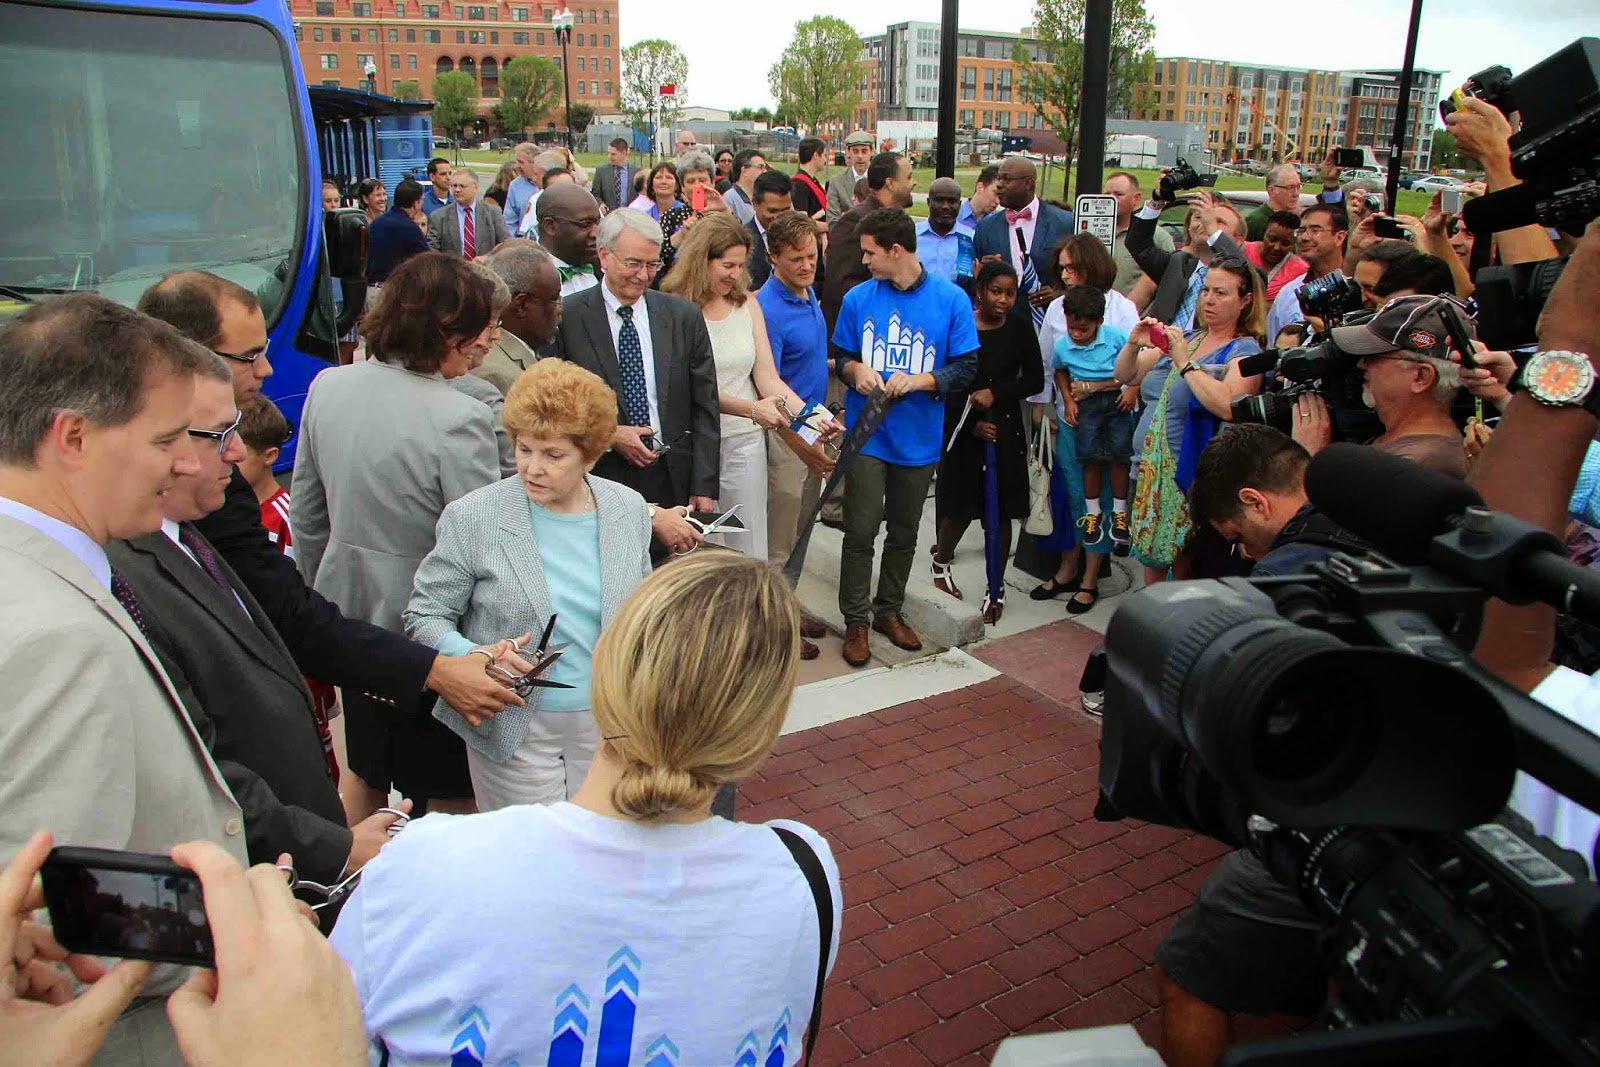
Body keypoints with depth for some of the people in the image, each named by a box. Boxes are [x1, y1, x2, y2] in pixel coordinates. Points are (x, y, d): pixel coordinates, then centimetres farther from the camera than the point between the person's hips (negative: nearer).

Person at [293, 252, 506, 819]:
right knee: (449, 793, 12)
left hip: (349, 608, 7)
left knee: (365, 770, 27)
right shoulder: (459, 418, -24)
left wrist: (318, 591, 22)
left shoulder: (327, 386, -2)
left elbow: (307, 513, 8)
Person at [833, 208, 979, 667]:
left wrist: (918, 380, -19)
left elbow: (966, 368, -4)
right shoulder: (858, 298, 0)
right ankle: (856, 620, 12)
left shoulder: (951, 300, -5)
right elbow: (840, 356, 11)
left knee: (903, 533, 15)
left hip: (918, 438, 1)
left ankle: (889, 610, 32)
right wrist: (856, 370, -12)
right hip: (867, 435, 0)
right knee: (860, 532, -2)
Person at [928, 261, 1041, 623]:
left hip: (1005, 428, 2)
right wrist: (972, 424, -12)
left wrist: (996, 393, -12)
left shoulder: (1020, 327, 2)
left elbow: (1034, 379, 3)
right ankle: (941, 561, 33)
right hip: (963, 428, -2)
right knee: (959, 508, 3)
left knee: (1000, 511, 4)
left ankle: (996, 589, 17)